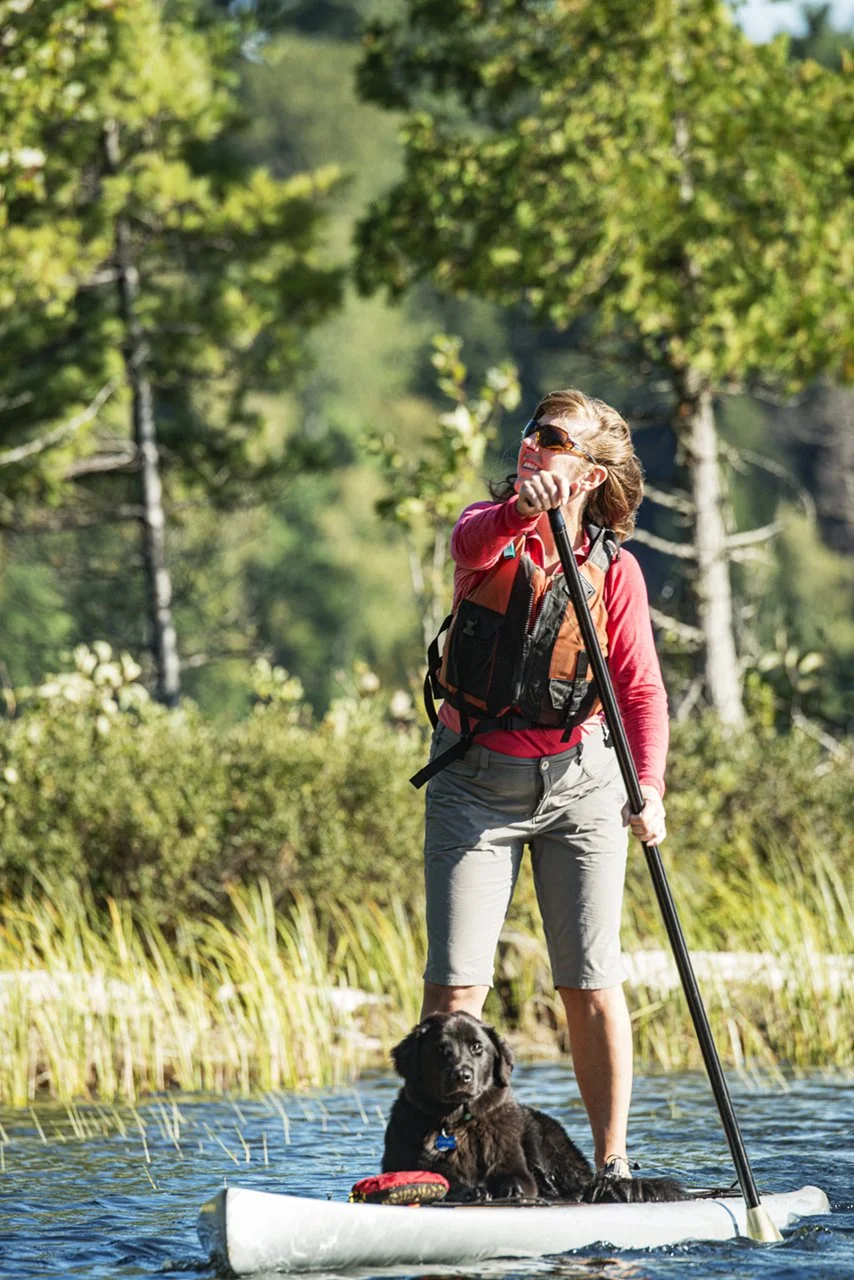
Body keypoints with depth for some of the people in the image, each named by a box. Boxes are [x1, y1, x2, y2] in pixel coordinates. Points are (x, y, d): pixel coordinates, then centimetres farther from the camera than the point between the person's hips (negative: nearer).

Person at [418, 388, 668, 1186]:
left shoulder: (614, 568, 1)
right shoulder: (493, 529, 0)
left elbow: (640, 688, -3)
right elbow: (472, 543, -26)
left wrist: (648, 785, -18)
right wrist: (524, 513, -48)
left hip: (578, 782, 0)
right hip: (475, 781, 0)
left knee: (590, 983, 1)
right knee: (455, 984, -6)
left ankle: (612, 1167, 11)